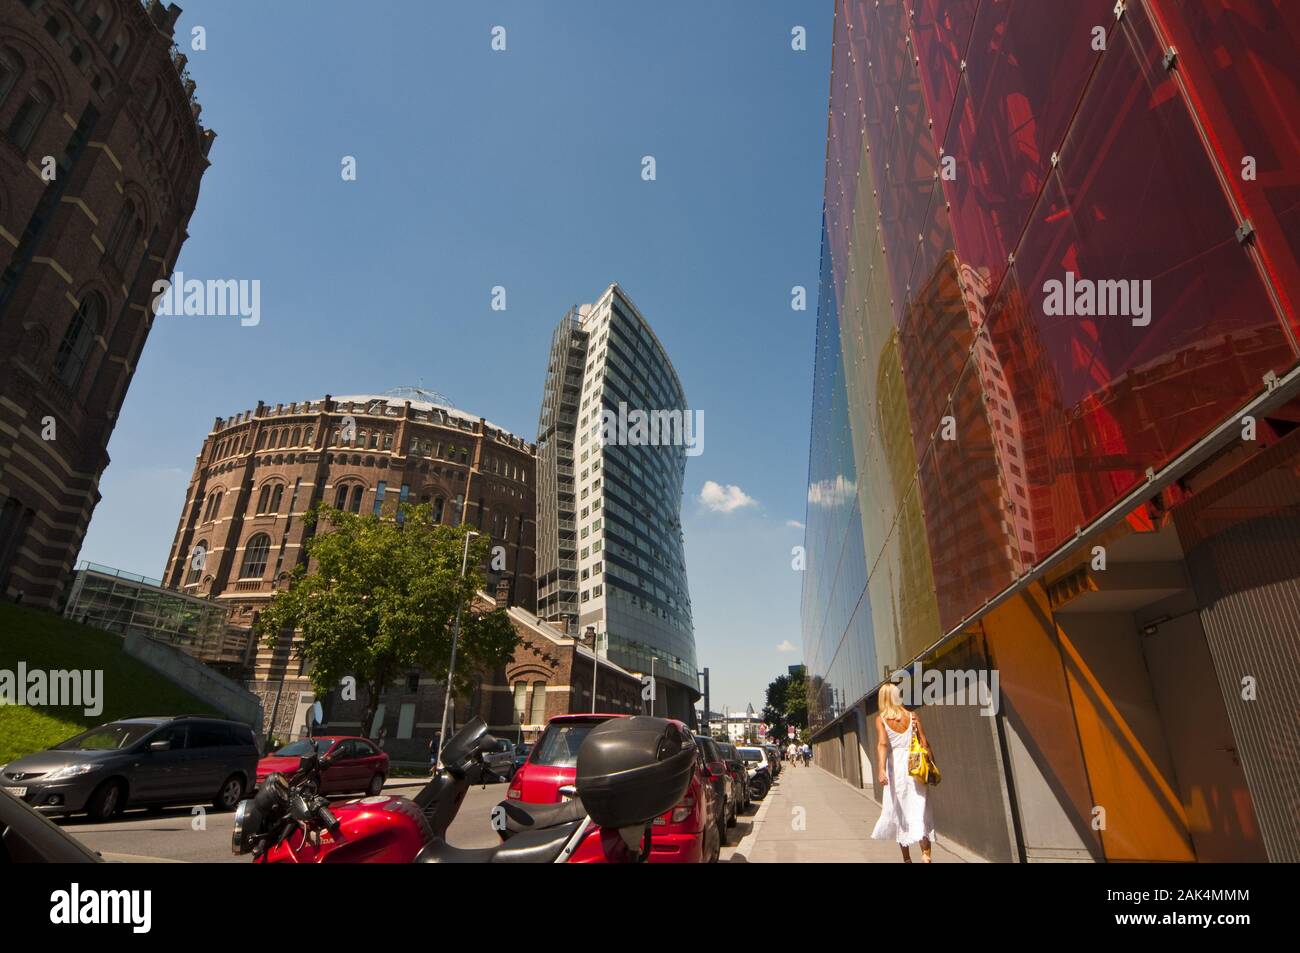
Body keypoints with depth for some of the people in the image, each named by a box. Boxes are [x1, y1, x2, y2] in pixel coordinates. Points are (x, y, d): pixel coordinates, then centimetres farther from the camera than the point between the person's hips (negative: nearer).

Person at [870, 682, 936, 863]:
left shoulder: (881, 719, -1)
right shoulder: (912, 716, 4)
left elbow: (882, 744, -15)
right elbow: (925, 743, 1)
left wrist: (881, 770, -23)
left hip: (895, 769, -1)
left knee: (899, 812, 12)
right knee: (919, 811, 3)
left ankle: (906, 857, 21)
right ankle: (926, 853, -14)